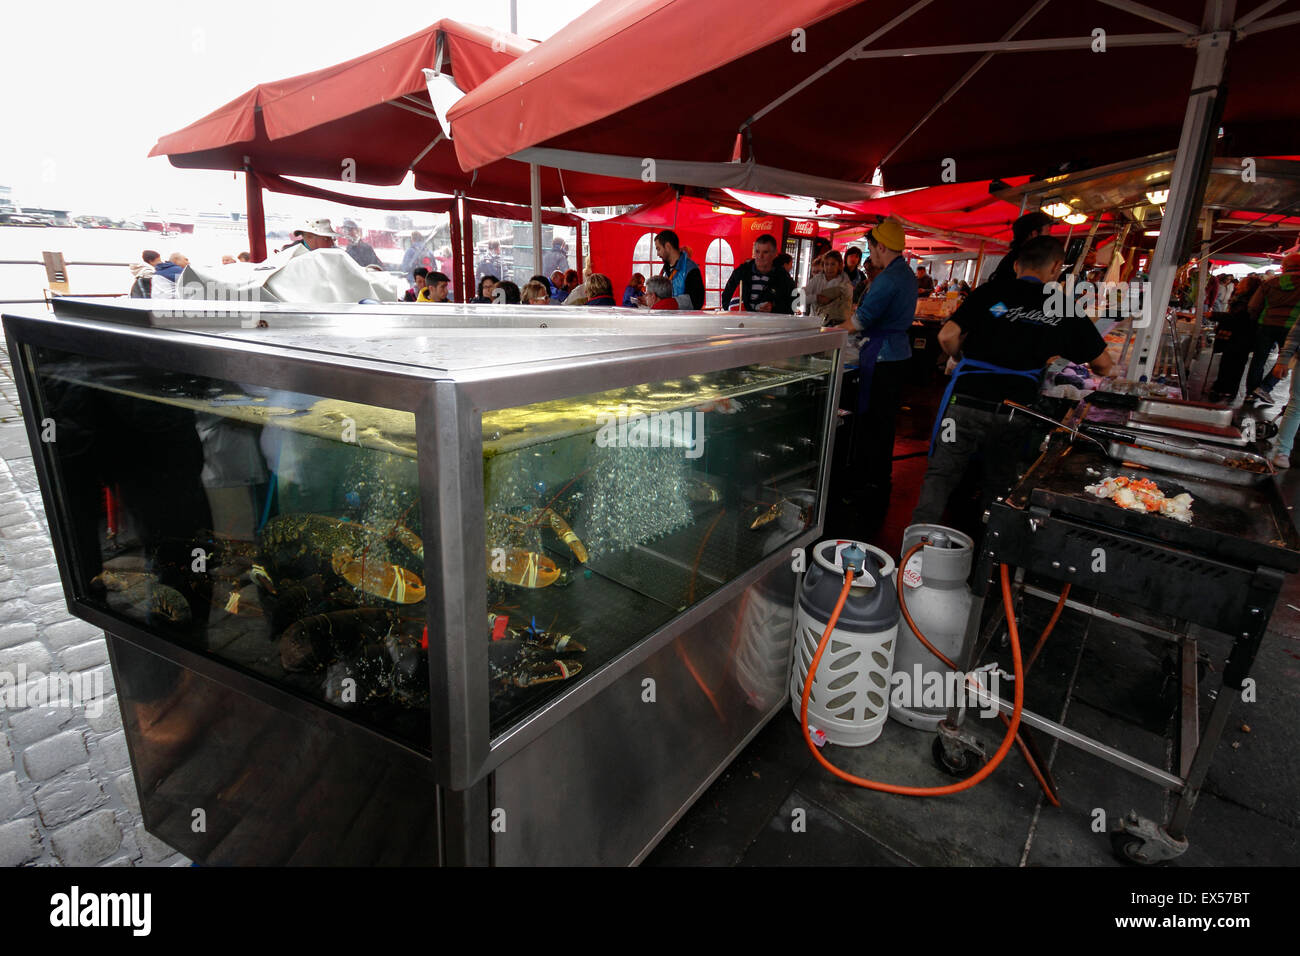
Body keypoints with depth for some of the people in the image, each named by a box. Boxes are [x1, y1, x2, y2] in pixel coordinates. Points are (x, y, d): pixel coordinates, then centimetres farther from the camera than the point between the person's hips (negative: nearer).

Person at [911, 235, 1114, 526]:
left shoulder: (993, 291, 1)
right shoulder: (1065, 310, 7)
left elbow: (947, 336, -5)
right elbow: (1104, 365, 15)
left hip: (968, 401, -2)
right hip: (1016, 412, 2)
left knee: (941, 474, 5)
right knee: (1000, 483, 19)